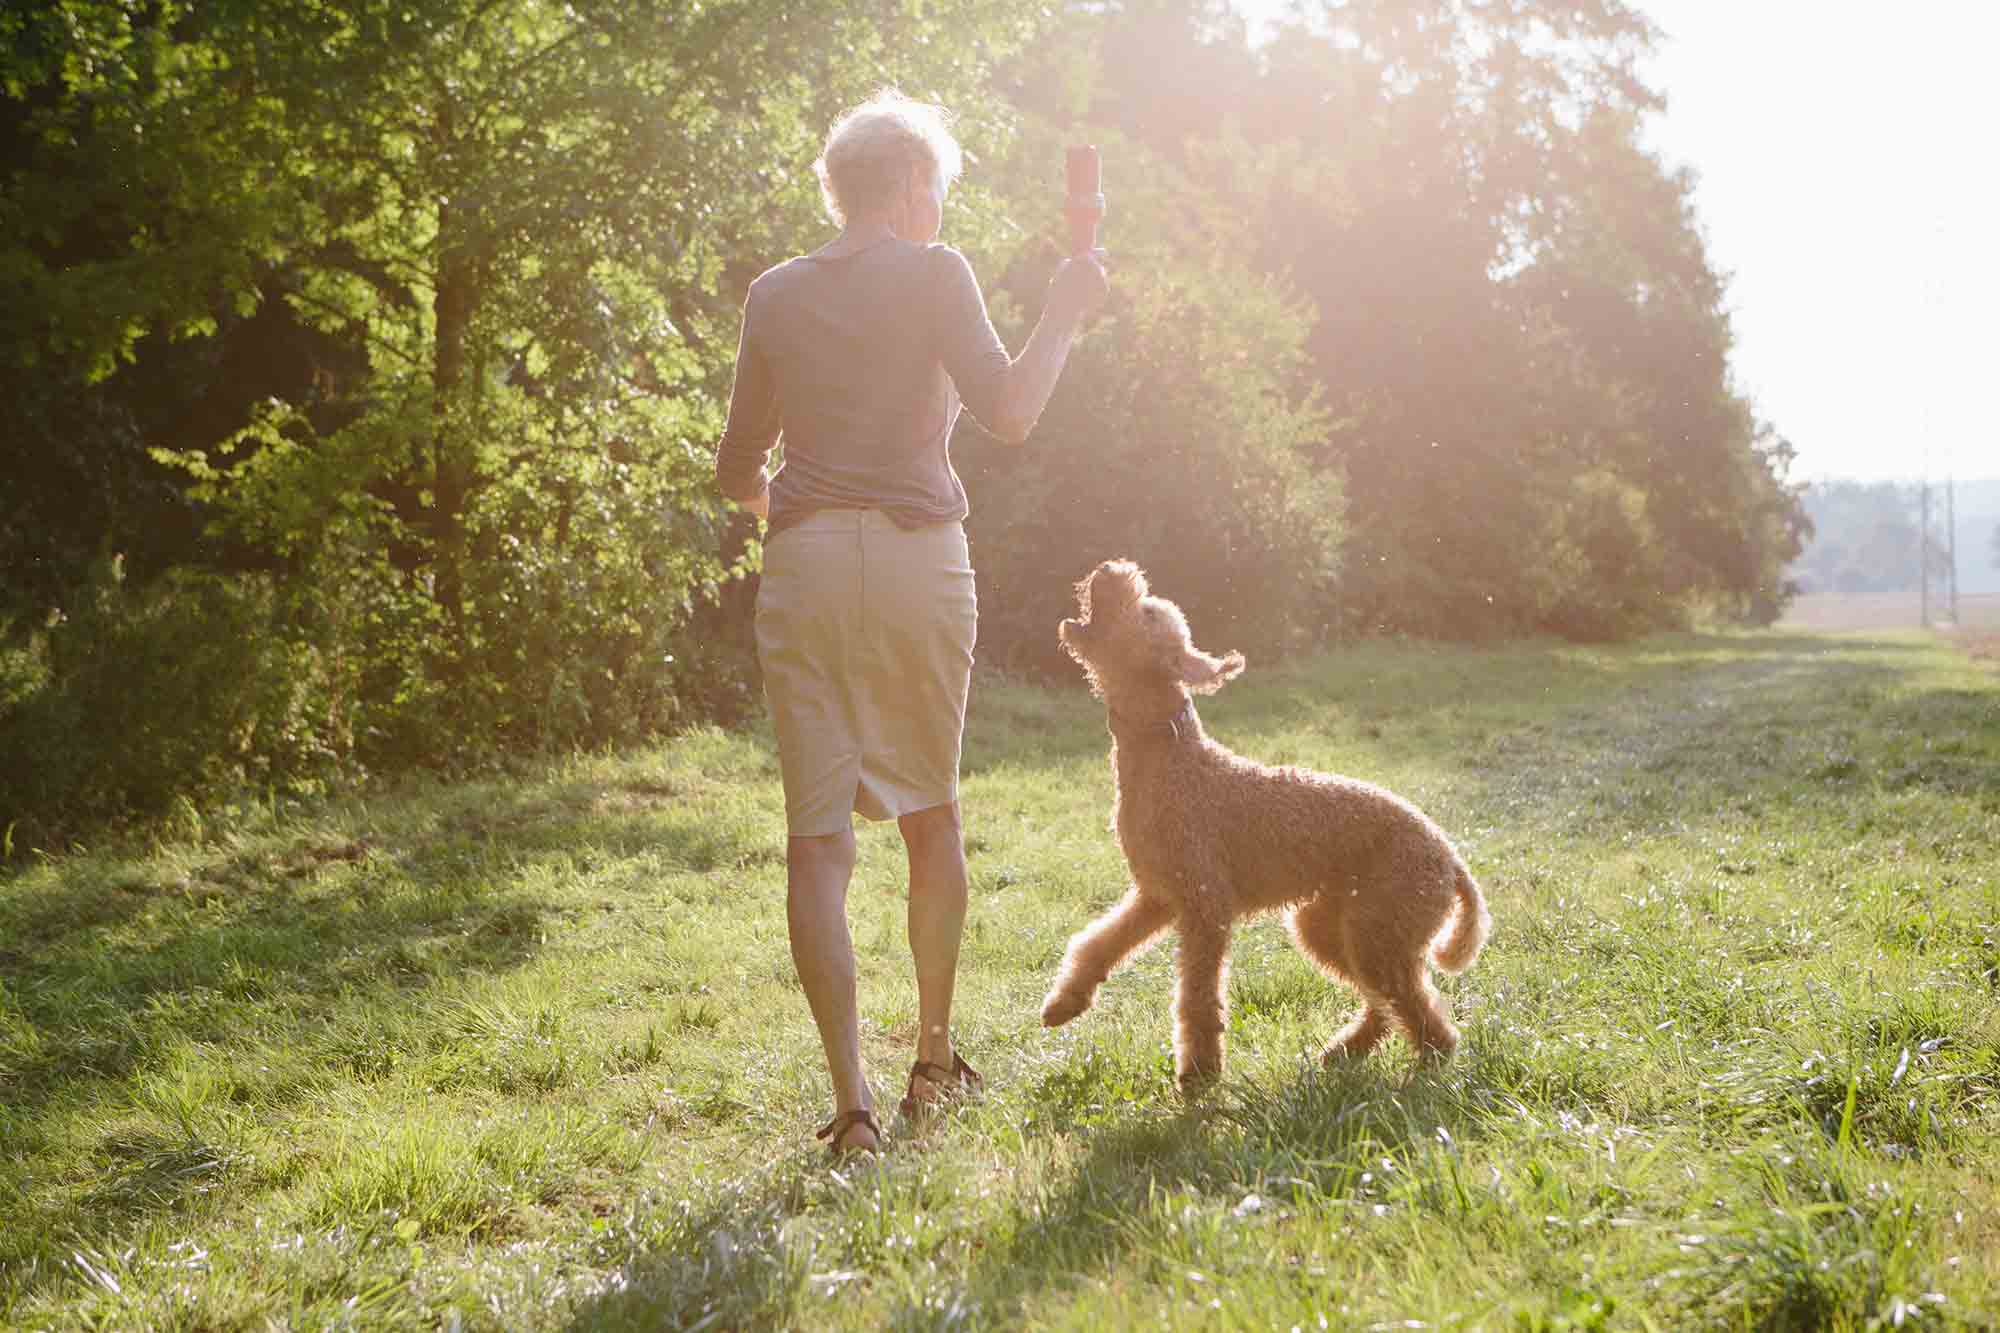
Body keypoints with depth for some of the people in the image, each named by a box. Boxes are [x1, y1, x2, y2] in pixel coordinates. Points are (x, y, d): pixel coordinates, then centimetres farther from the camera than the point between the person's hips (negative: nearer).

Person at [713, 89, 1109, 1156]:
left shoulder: (775, 295, 12)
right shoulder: (933, 274, 1)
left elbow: (739, 470, 15)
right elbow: (1008, 412, -9)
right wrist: (1064, 316, 6)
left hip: (803, 562, 2)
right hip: (917, 557, -1)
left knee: (818, 834, -1)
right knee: (931, 812, 17)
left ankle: (853, 1103, -8)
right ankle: (934, 1058, 27)